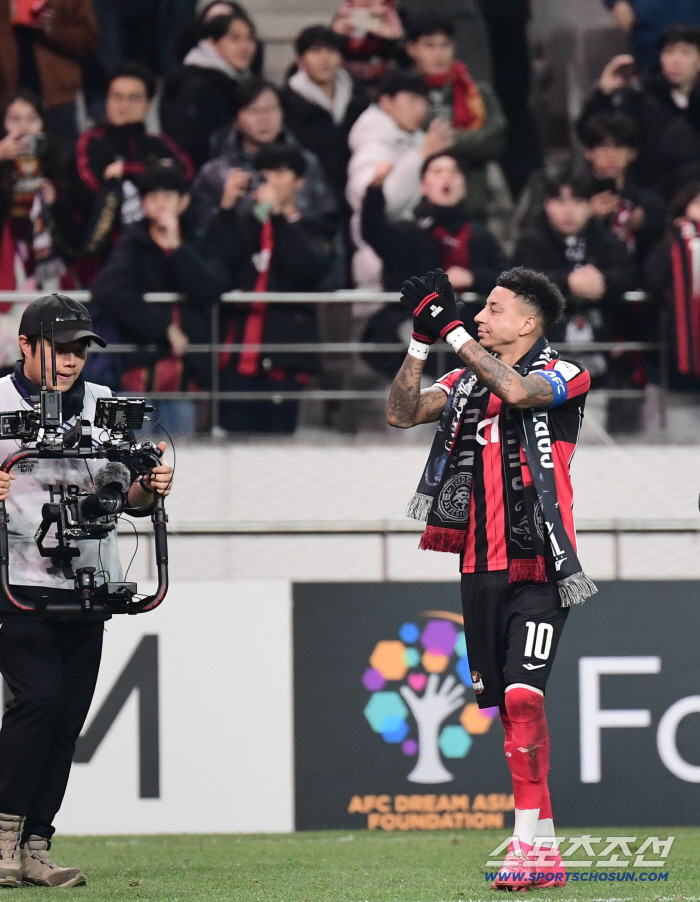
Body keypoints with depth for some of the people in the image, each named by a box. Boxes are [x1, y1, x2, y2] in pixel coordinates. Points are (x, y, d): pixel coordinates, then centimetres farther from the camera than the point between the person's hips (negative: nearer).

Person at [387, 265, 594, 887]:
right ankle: (545, 847, 12)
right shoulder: (467, 381, 15)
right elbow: (402, 413, 5)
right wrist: (422, 340, -4)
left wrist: (452, 329, -20)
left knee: (522, 696, -19)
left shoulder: (565, 378, -4)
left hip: (539, 567, -6)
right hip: (480, 566, 6)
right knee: (505, 706, 6)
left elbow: (517, 390, -24)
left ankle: (528, 843, -20)